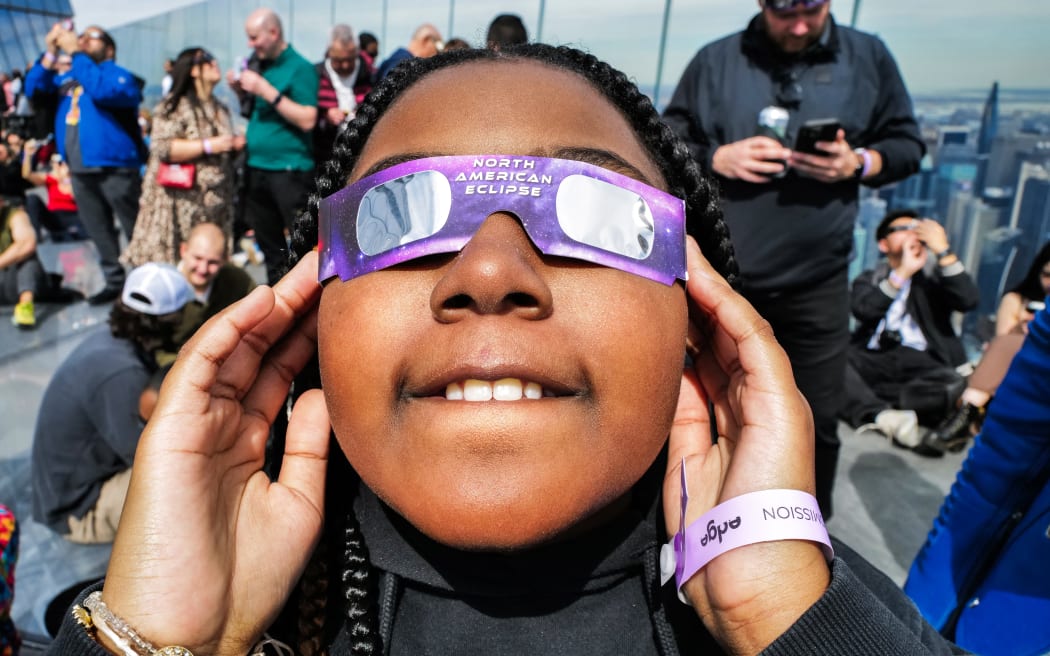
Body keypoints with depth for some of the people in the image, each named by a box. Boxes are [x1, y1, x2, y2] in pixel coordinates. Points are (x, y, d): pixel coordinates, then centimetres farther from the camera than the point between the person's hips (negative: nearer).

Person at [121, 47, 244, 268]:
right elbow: (162, 148, -15)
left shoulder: (221, 109, 19)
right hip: (182, 204, -6)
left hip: (215, 204, 6)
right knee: (171, 265, -6)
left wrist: (235, 144, 8)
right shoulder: (174, 106, -3)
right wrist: (209, 145, -17)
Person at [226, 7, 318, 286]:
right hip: (257, 167, 8)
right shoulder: (260, 65, 14)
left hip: (289, 170, -8)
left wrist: (266, 90, -18)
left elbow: (307, 120, -18)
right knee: (269, 244, 15)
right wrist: (241, 91, 5)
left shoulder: (300, 68, -7)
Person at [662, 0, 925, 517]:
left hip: (817, 283, 0)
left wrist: (859, 163, -11)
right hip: (721, 276, 0)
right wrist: (716, 158, -13)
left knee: (817, 423, 6)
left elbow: (907, 144, 10)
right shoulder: (714, 62, 2)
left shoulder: (868, 57, 5)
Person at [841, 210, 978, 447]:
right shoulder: (869, 279, 21)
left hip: (922, 362, 1)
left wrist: (943, 249, -1)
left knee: (958, 387, -34)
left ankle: (866, 403, -30)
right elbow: (864, 311, -3)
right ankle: (883, 415, -41)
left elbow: (968, 300, 0)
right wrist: (903, 272, -3)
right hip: (874, 358, 0)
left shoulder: (935, 276, 23)